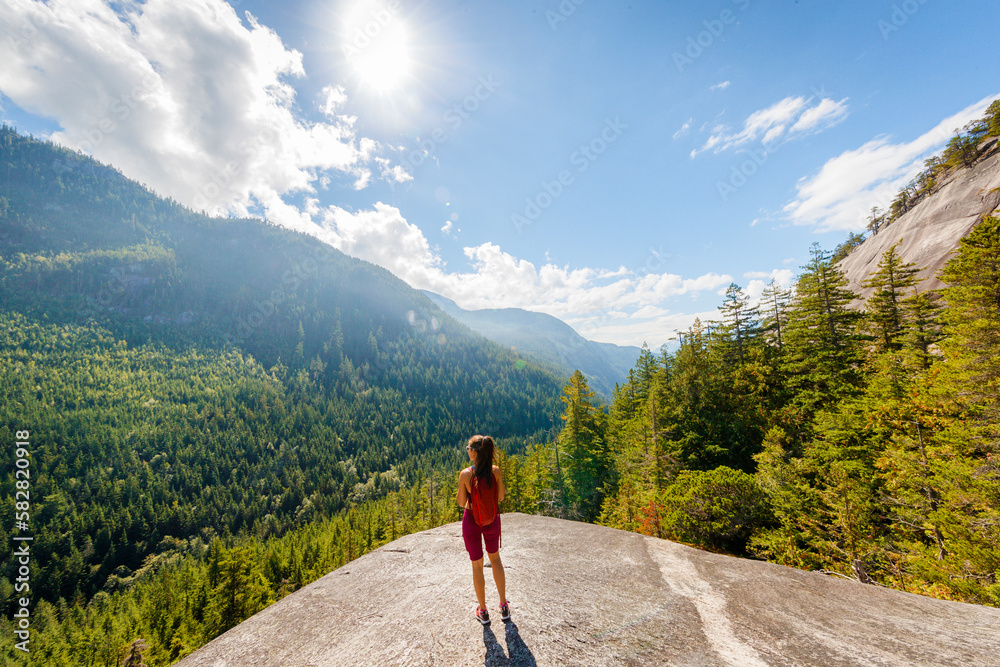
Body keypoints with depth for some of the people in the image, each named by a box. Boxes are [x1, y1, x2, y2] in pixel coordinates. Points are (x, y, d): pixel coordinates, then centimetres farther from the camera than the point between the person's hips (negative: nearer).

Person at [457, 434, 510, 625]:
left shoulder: (466, 474, -25)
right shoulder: (496, 471, -19)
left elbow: (461, 503, -12)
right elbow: (500, 497, -6)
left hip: (472, 521, -2)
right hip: (492, 521, 2)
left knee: (477, 565, 17)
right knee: (495, 558, 26)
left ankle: (483, 612, 34)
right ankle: (504, 606, 35)